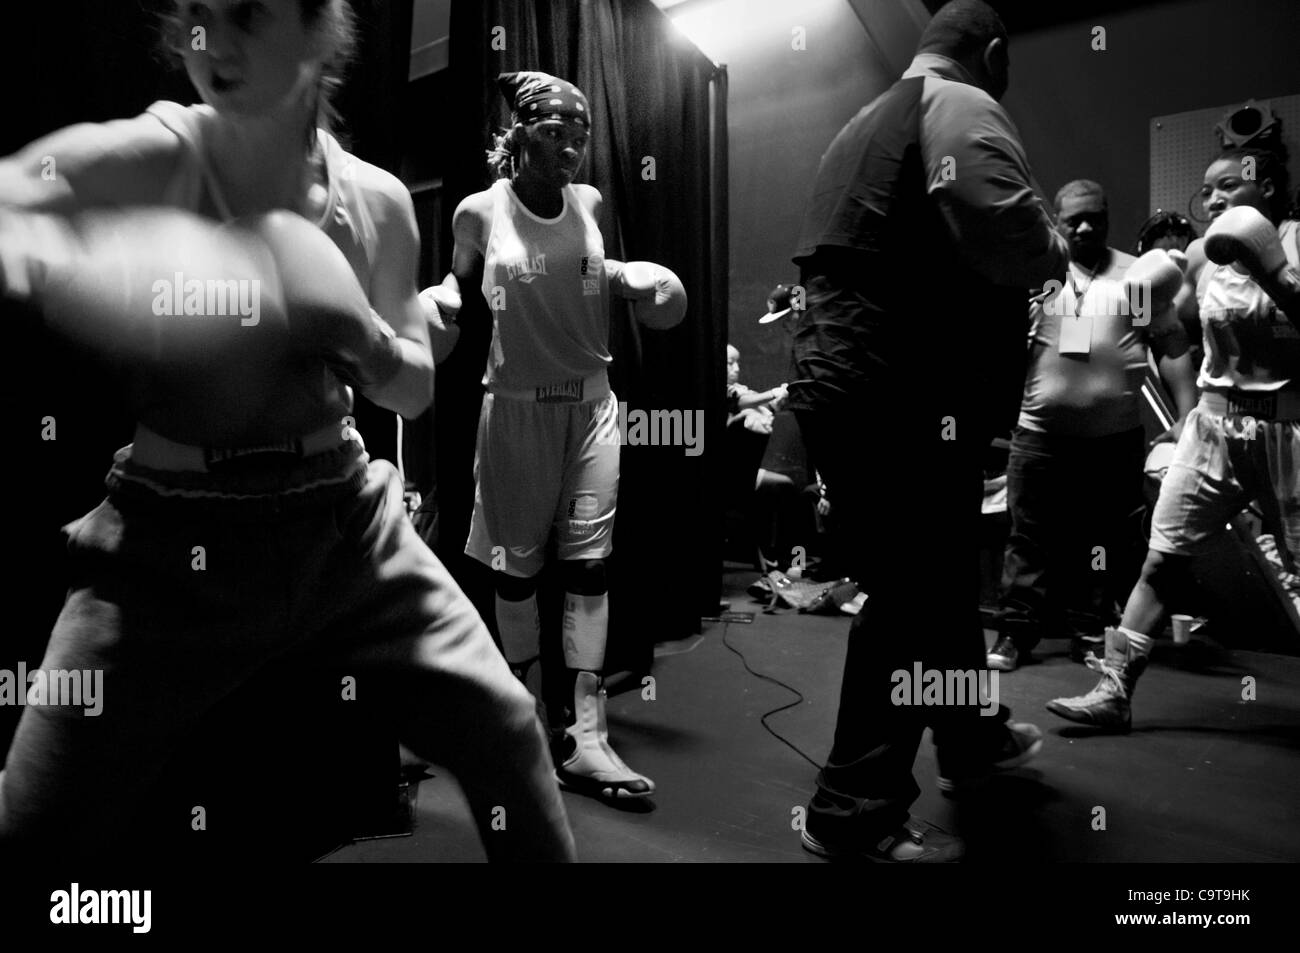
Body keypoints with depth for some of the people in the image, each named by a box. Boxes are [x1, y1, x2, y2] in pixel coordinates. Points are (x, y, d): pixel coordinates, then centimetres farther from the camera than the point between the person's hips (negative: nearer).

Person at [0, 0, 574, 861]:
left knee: (506, 724, 5)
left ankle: (542, 849, 34)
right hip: (173, 538, -2)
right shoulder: (144, 160, -8)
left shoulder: (376, 200, 0)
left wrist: (363, 334, -13)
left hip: (345, 521, 3)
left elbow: (415, 391, 8)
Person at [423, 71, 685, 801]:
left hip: (592, 400, 3)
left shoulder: (590, 204, 4)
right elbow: (461, 284, 11)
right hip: (518, 406, -2)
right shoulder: (480, 212, -4)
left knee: (589, 559, -4)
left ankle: (586, 737, 0)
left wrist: (630, 279, 3)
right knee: (519, 563, 4)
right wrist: (439, 299, -9)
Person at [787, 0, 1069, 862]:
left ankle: (975, 738, 40)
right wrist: (1056, 247, 0)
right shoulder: (961, 109, -5)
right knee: (914, 597, -2)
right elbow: (1013, 243, -22)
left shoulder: (860, 127, 21)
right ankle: (856, 811, 8)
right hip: (904, 398, -10)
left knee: (939, 576, 21)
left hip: (842, 385, 10)